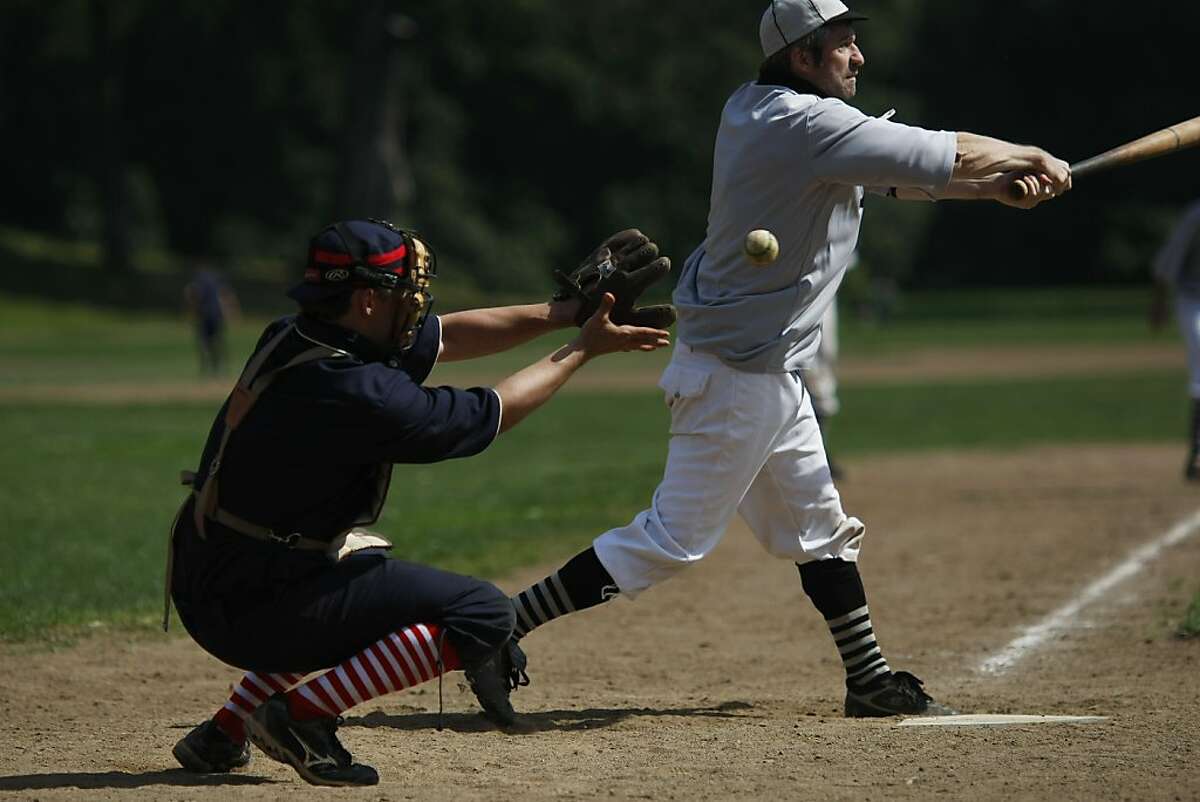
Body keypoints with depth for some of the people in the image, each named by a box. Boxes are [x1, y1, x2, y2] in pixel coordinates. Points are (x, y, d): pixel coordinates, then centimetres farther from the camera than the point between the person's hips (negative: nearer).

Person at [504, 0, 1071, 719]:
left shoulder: (758, 112, 6)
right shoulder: (810, 124, -22)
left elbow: (902, 174, 13)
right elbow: (950, 155, -16)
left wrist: (997, 187, 3)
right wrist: (1033, 159, 1)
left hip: (769, 372, 10)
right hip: (738, 375, -10)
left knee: (818, 524, 17)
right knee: (676, 538, -6)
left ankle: (869, 678, 25)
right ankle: (506, 626, -3)